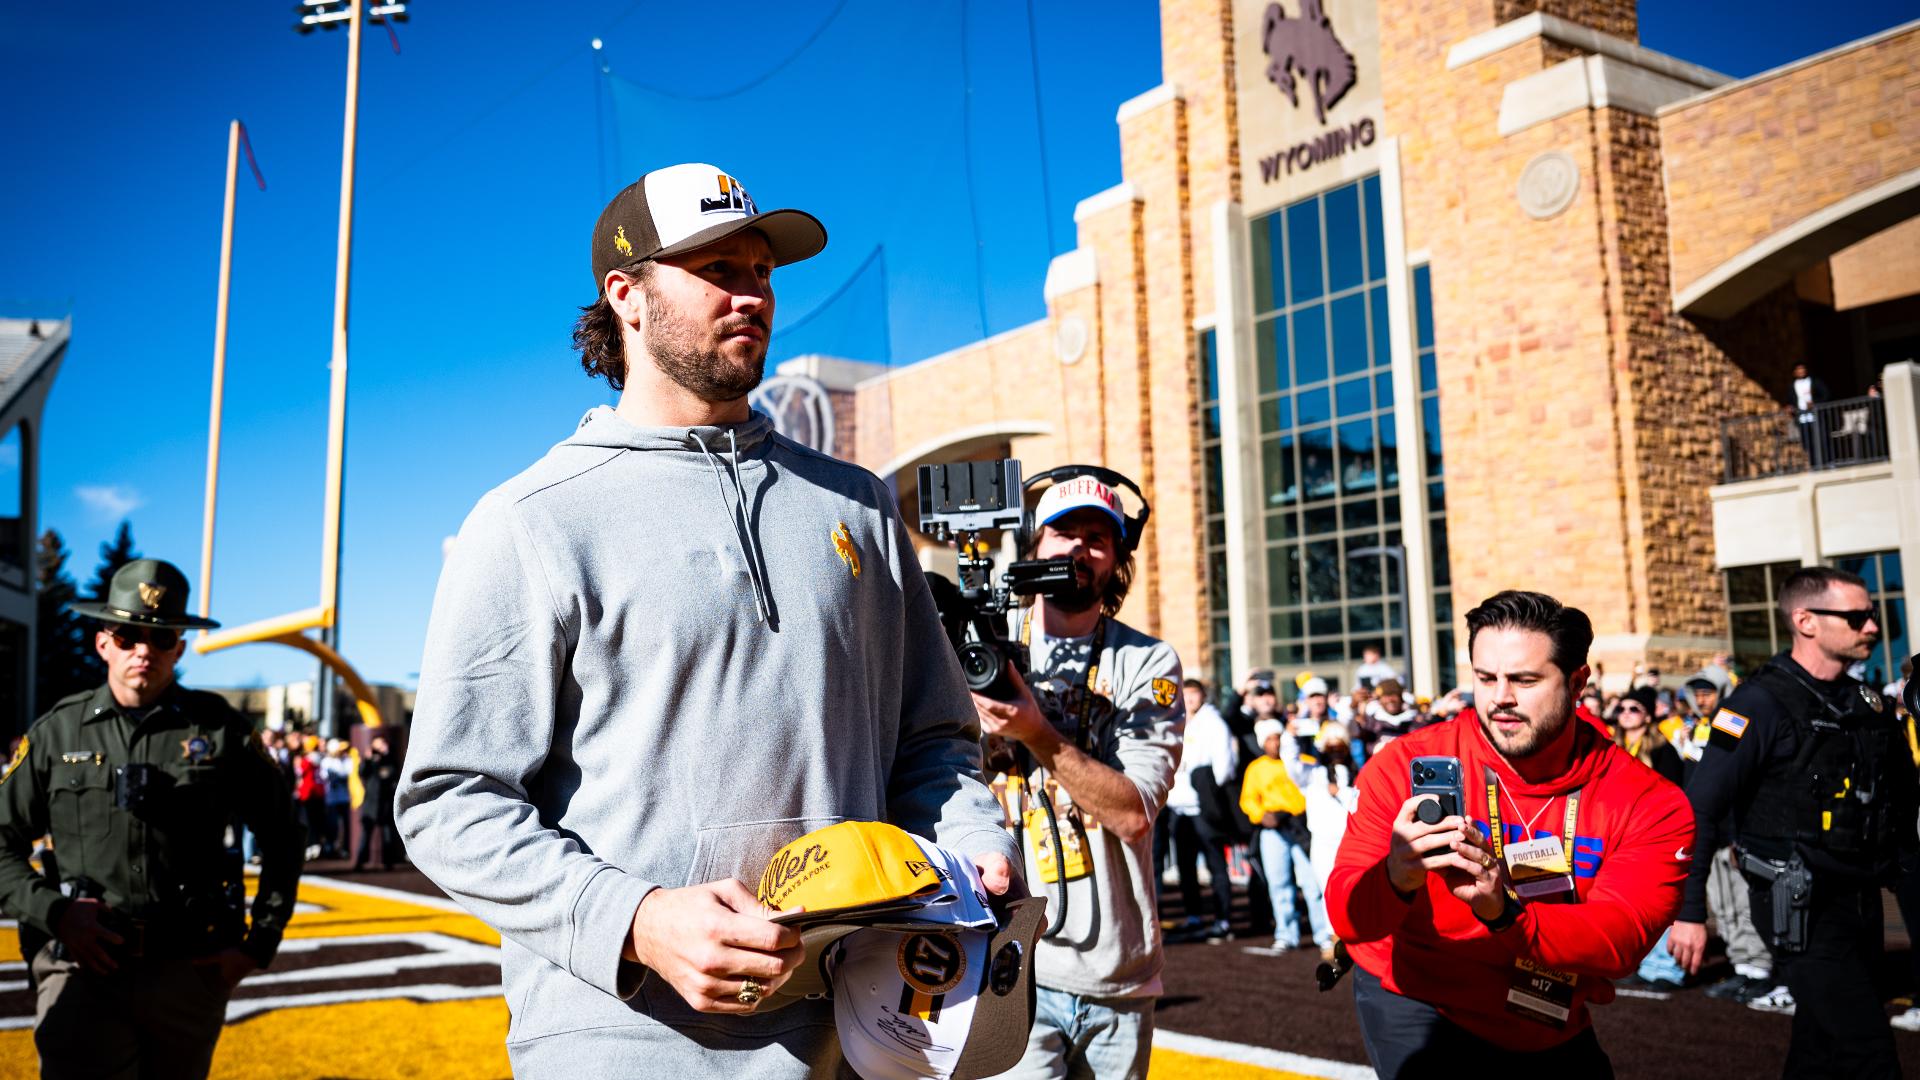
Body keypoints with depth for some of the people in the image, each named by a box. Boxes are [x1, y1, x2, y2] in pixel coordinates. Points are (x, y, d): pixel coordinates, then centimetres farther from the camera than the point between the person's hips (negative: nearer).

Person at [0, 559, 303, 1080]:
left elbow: (280, 837, 7)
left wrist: (259, 944, 3)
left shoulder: (218, 727, 2)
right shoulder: (57, 732, 4)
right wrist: (53, 912, -8)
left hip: (192, 972, 1)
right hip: (86, 967, 0)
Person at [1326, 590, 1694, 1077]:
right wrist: (1395, 878, -47)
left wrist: (1505, 913, -45)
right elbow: (1347, 917, -24)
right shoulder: (1407, 765, -19)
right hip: (1415, 1004, -3)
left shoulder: (1650, 805, -15)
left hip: (1550, 1033, 3)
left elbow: (1621, 940, -27)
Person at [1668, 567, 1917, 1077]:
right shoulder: (1761, 703, -15)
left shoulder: (1867, 704, 9)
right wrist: (1689, 911, -19)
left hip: (1861, 900, 8)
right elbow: (1698, 810, -17)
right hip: (1800, 906, -7)